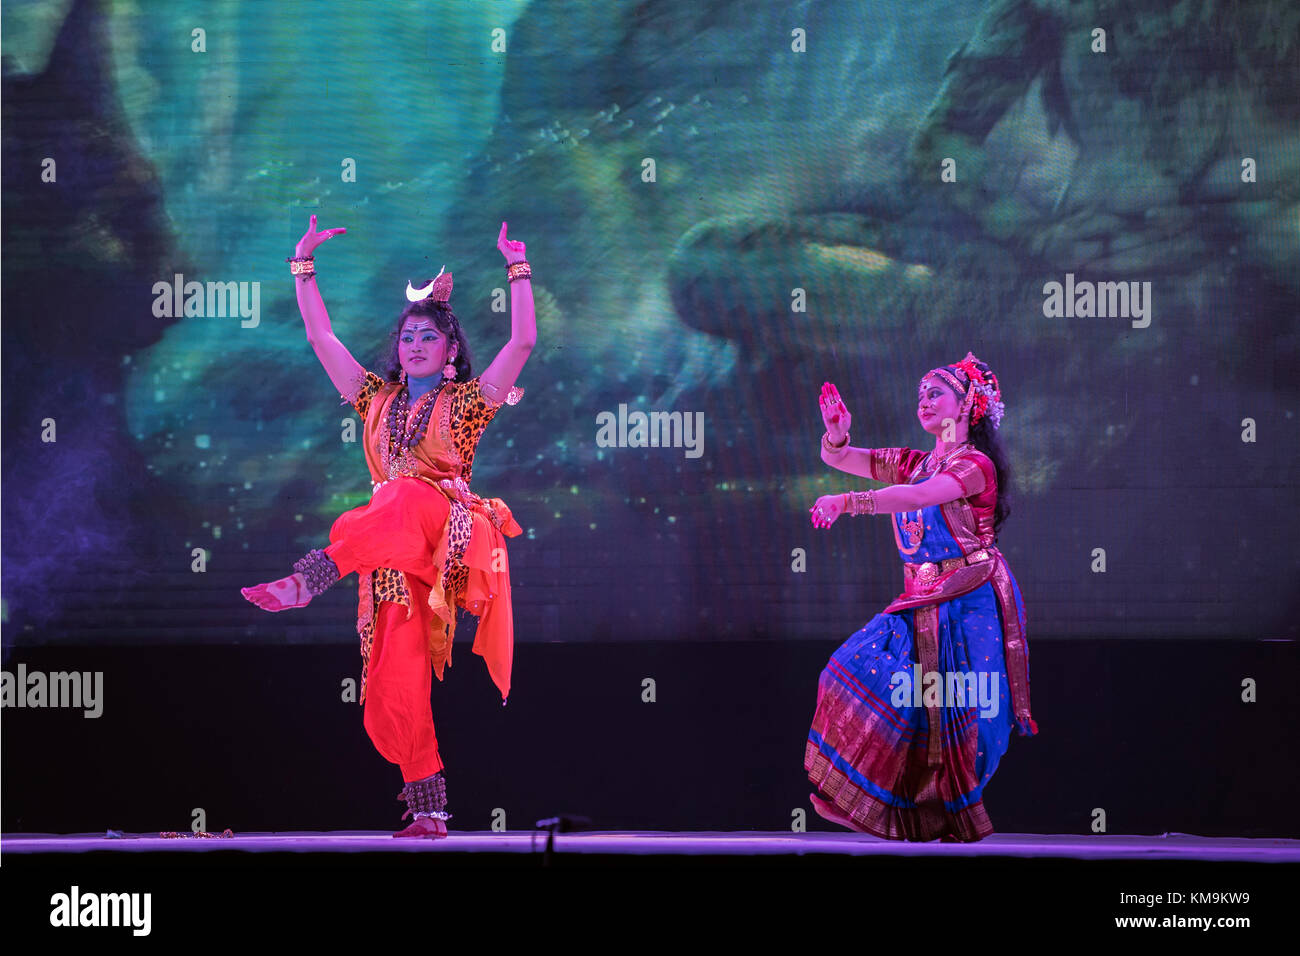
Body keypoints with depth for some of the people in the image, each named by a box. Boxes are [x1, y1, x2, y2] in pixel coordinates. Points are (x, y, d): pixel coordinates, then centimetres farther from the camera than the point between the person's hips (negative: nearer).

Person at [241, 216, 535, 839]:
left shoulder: (467, 401, 11)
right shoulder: (377, 399, 21)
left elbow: (523, 341, -1)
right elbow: (321, 337, 19)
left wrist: (518, 271, -5)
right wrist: (305, 267, 15)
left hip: (449, 534, -4)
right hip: (393, 553, 4)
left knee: (402, 499, -39)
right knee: (396, 689, -7)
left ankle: (308, 581, -57)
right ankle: (428, 811, -3)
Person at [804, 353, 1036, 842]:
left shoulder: (975, 465, -10)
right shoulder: (915, 463, 13)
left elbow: (917, 497, -27)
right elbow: (837, 459, 12)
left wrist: (847, 502, -37)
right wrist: (837, 434, -12)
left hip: (969, 604, -7)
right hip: (921, 606, 7)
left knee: (952, 712, -8)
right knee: (864, 675, -4)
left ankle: (961, 822, 5)